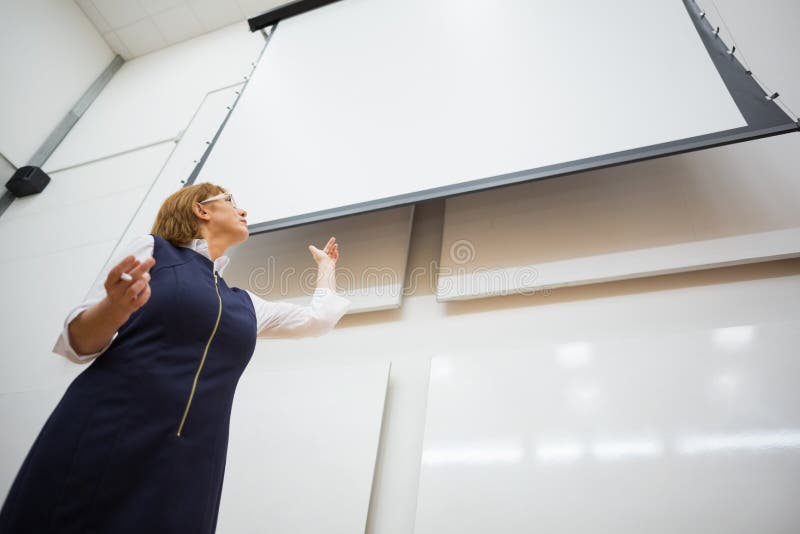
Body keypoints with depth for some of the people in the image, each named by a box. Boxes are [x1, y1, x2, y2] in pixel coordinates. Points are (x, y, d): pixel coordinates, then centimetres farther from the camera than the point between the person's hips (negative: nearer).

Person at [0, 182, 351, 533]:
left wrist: (325, 265, 39)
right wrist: (116, 307, -20)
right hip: (97, 445, -3)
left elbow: (317, 318, 23)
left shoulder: (246, 306, 17)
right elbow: (77, 343, 3)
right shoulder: (151, 248, 6)